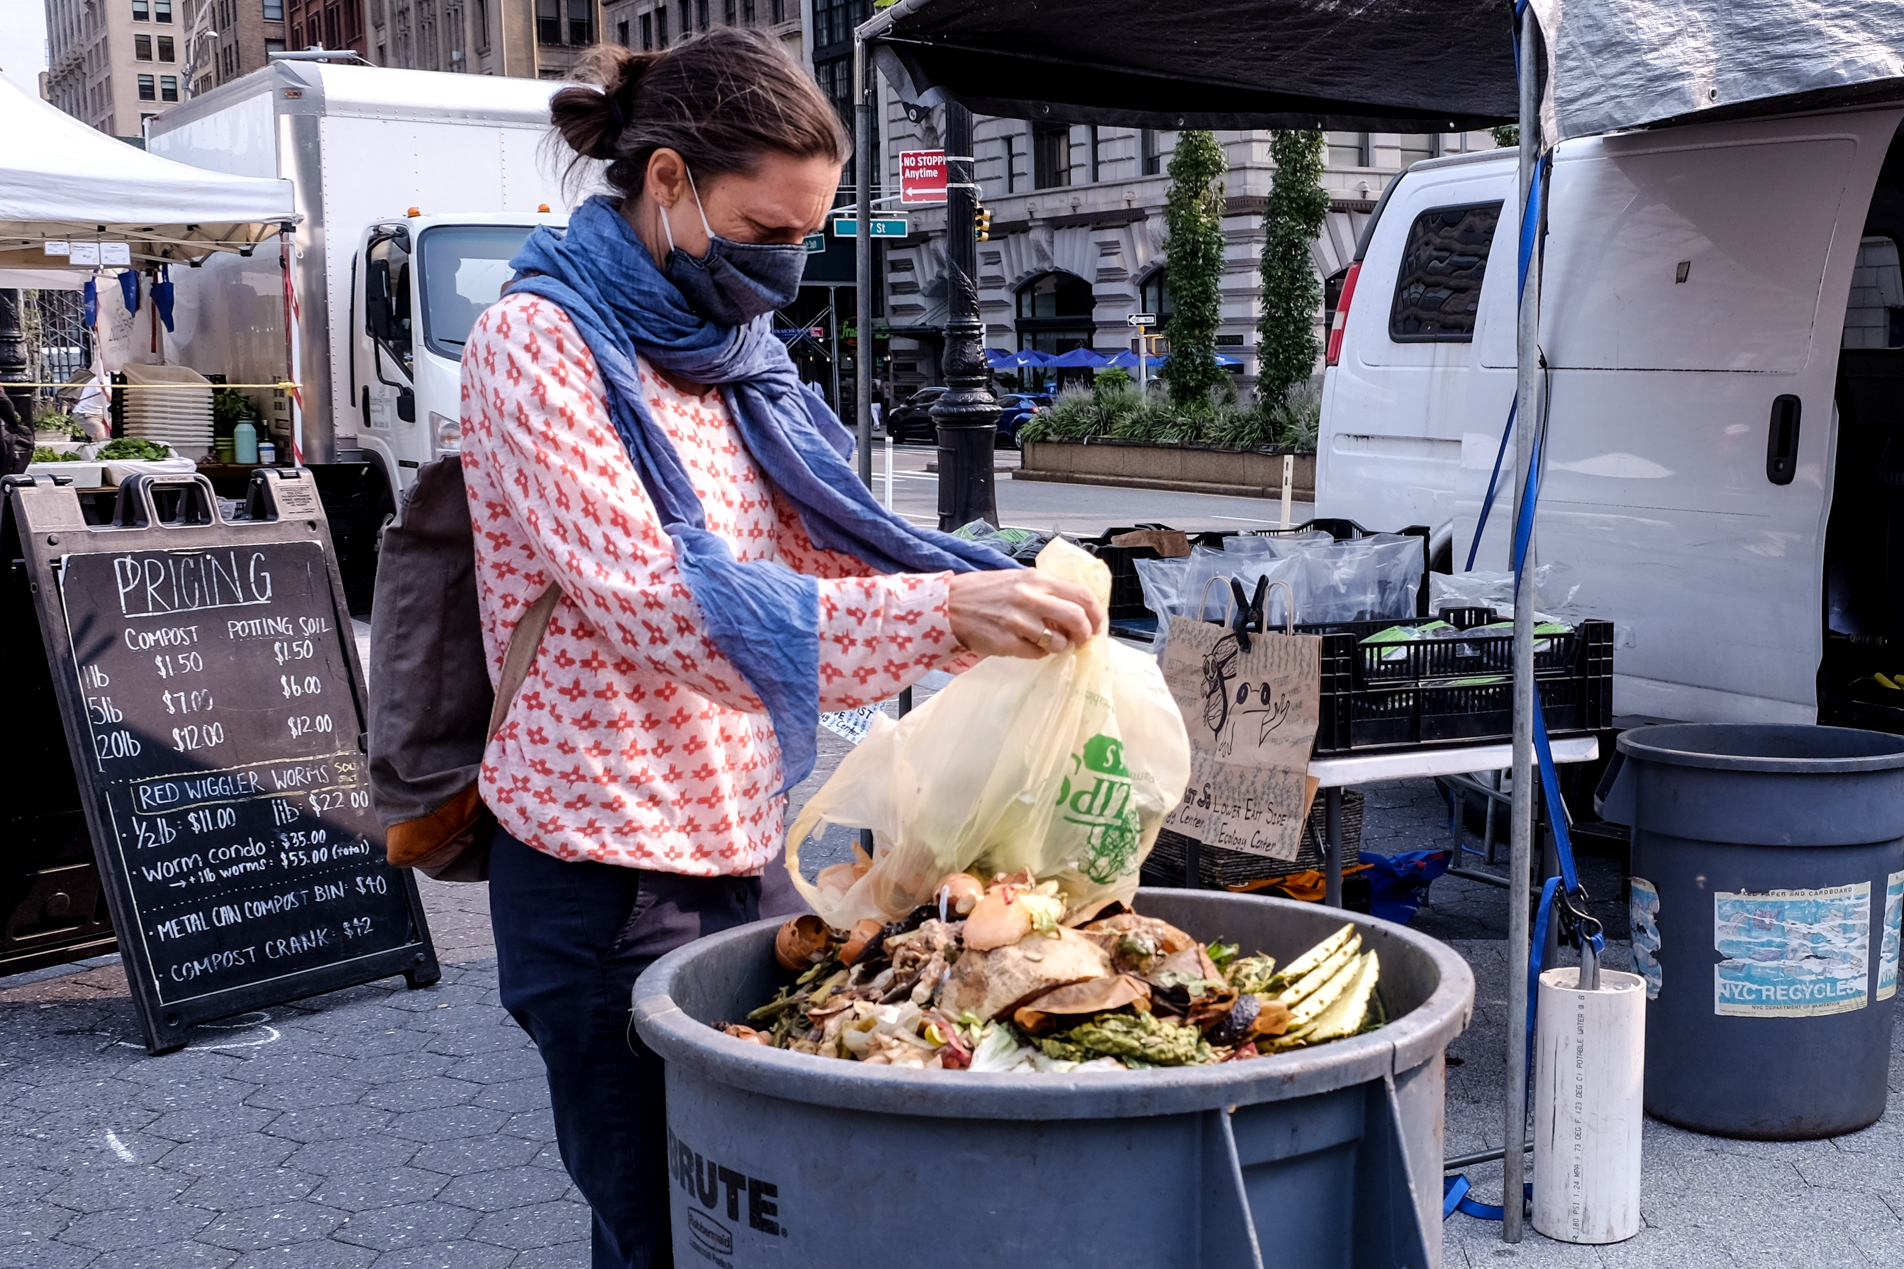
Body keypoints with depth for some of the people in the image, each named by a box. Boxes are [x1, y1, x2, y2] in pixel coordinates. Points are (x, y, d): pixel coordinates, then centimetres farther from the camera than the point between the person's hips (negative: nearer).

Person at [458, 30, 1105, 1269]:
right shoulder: (540, 345, -13)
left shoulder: (727, 356, 11)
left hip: (730, 853, 7)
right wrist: (938, 612, -33)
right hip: (607, 879, -7)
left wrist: (1009, 593, -8)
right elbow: (650, 603, -24)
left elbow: (829, 540, 11)